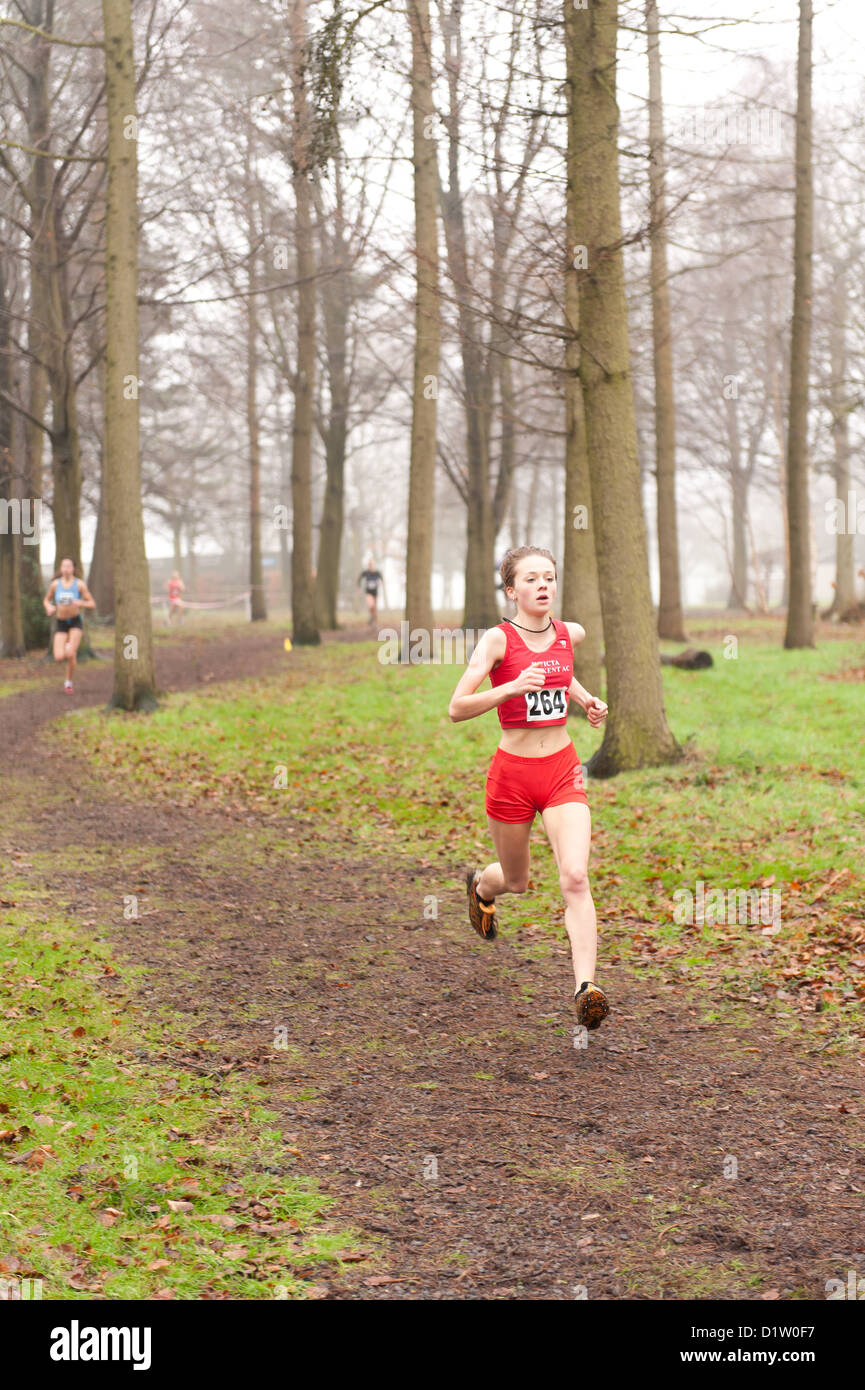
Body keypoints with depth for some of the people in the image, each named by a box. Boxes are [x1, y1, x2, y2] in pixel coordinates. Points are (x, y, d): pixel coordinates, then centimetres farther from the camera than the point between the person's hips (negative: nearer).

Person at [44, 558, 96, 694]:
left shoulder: (80, 584, -7)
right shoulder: (55, 584, -2)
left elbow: (92, 604, -5)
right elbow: (46, 600, 13)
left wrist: (81, 603, -27)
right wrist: (49, 608, -12)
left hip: (76, 623, -2)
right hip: (61, 624, 2)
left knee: (70, 655, -22)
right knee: (59, 658, -14)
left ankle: (68, 683, 5)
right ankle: (70, 649, 27)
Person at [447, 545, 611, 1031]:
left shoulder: (571, 634, 3)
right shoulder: (499, 639, -11)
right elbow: (457, 708, -18)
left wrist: (585, 699, 11)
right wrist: (513, 687, -31)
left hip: (562, 771, 2)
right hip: (512, 772, -2)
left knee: (575, 877, -17)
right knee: (517, 880, 17)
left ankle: (586, 987, -21)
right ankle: (481, 886, 55)